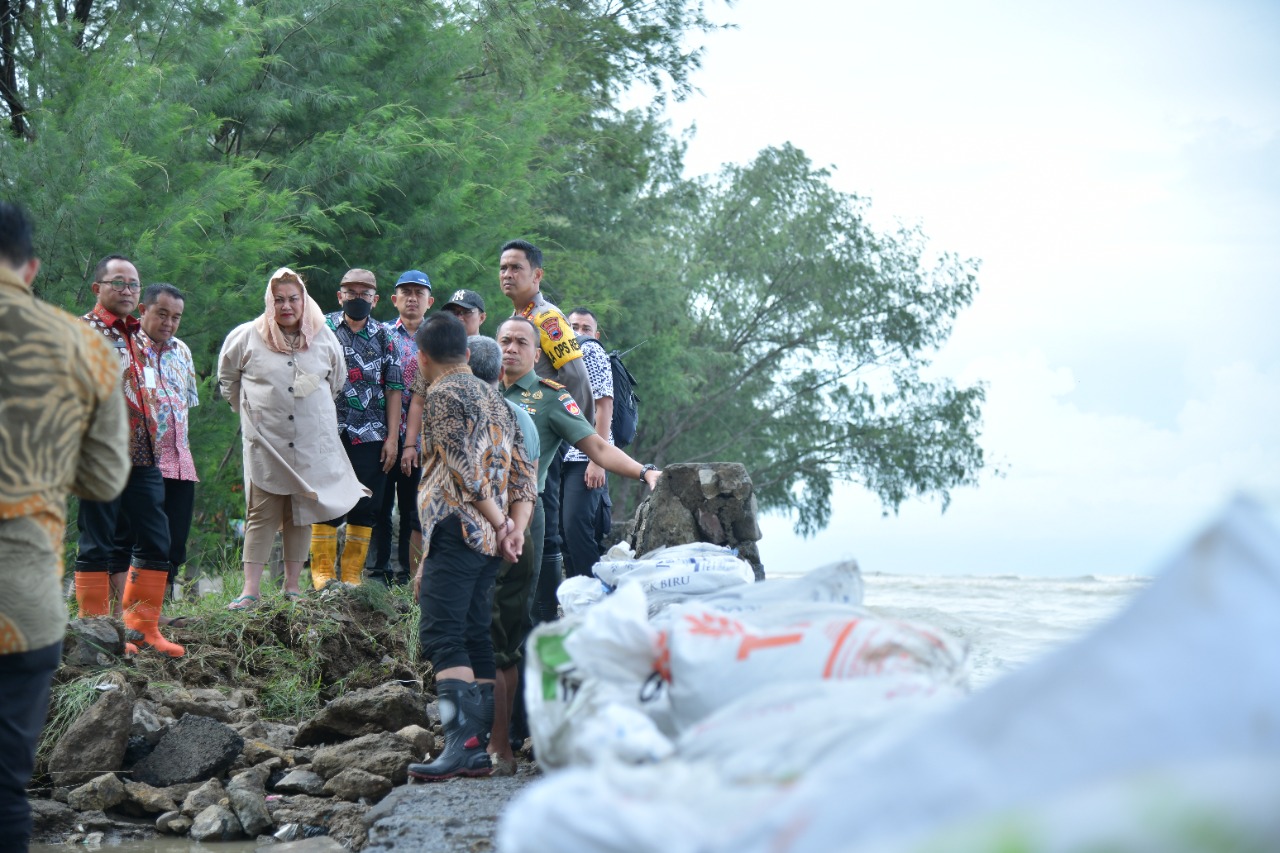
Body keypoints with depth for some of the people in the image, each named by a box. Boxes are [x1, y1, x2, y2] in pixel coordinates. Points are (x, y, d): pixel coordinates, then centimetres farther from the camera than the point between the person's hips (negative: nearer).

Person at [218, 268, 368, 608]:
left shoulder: (324, 338, 5)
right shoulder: (247, 337, 0)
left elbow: (337, 380, 21)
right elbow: (227, 377, 16)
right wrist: (248, 410, 16)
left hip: (313, 444, 2)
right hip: (265, 442, -2)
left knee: (302, 515, 5)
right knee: (262, 514, -5)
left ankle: (292, 586, 14)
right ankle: (250, 590, -5)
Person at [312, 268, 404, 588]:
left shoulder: (383, 337, 10)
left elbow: (394, 388, 8)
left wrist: (392, 437, 1)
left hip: (372, 438, 2)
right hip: (331, 432, -2)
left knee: (365, 507, 3)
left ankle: (352, 574, 11)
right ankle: (322, 571, 6)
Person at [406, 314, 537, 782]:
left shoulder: (443, 395, -5)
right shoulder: (494, 398, 24)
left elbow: (464, 470, -15)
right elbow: (522, 472, 17)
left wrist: (501, 524, -8)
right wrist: (515, 529, 6)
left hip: (458, 532, -9)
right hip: (489, 540, 9)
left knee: (441, 636, -15)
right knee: (475, 637, 9)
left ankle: (462, 741, -27)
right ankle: (480, 748, 6)